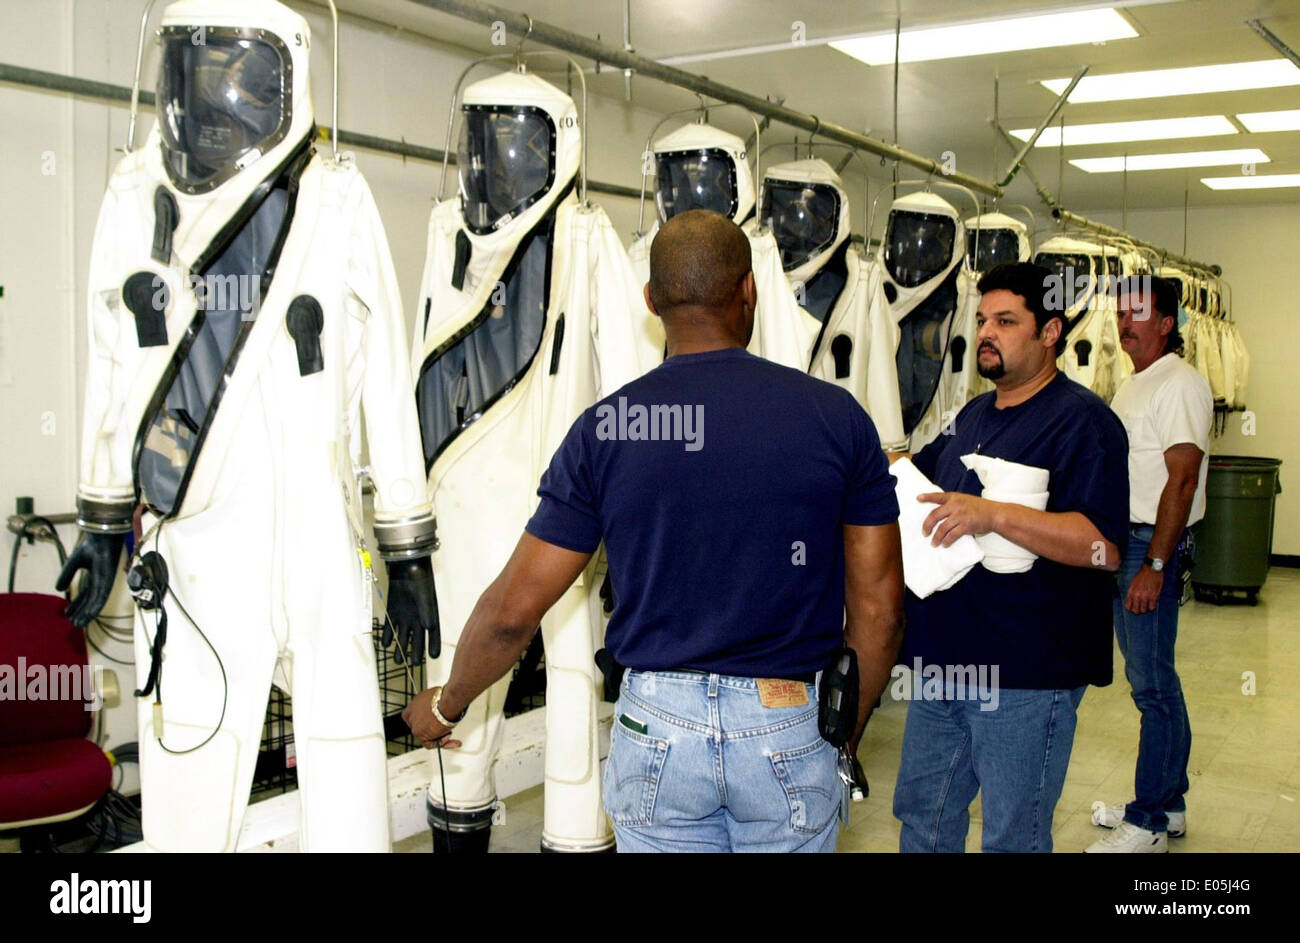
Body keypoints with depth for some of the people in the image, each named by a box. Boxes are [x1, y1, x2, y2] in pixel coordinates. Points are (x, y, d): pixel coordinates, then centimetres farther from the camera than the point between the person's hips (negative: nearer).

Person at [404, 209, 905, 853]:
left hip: (656, 729, 0)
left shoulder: (606, 427, -7)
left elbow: (513, 610, -4)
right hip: (788, 727, 0)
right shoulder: (836, 416, -7)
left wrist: (446, 705, 15)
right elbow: (878, 611, -3)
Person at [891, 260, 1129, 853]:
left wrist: (993, 515, -32)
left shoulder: (1082, 420, -13)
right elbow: (917, 473, 30)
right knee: (922, 814, 19)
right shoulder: (974, 415, 14)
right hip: (942, 659, 8)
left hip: (1026, 676, -8)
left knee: (1013, 837, 7)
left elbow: (1105, 547, -24)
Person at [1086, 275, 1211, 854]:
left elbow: (1182, 480, -20)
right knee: (1149, 677, 15)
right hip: (1121, 543, 10)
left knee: (1151, 683, -4)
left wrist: (1154, 565, -23)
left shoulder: (1179, 384, -14)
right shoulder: (1132, 387, 17)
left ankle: (1149, 825, 4)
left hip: (1153, 545, -10)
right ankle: (1166, 804, 26)